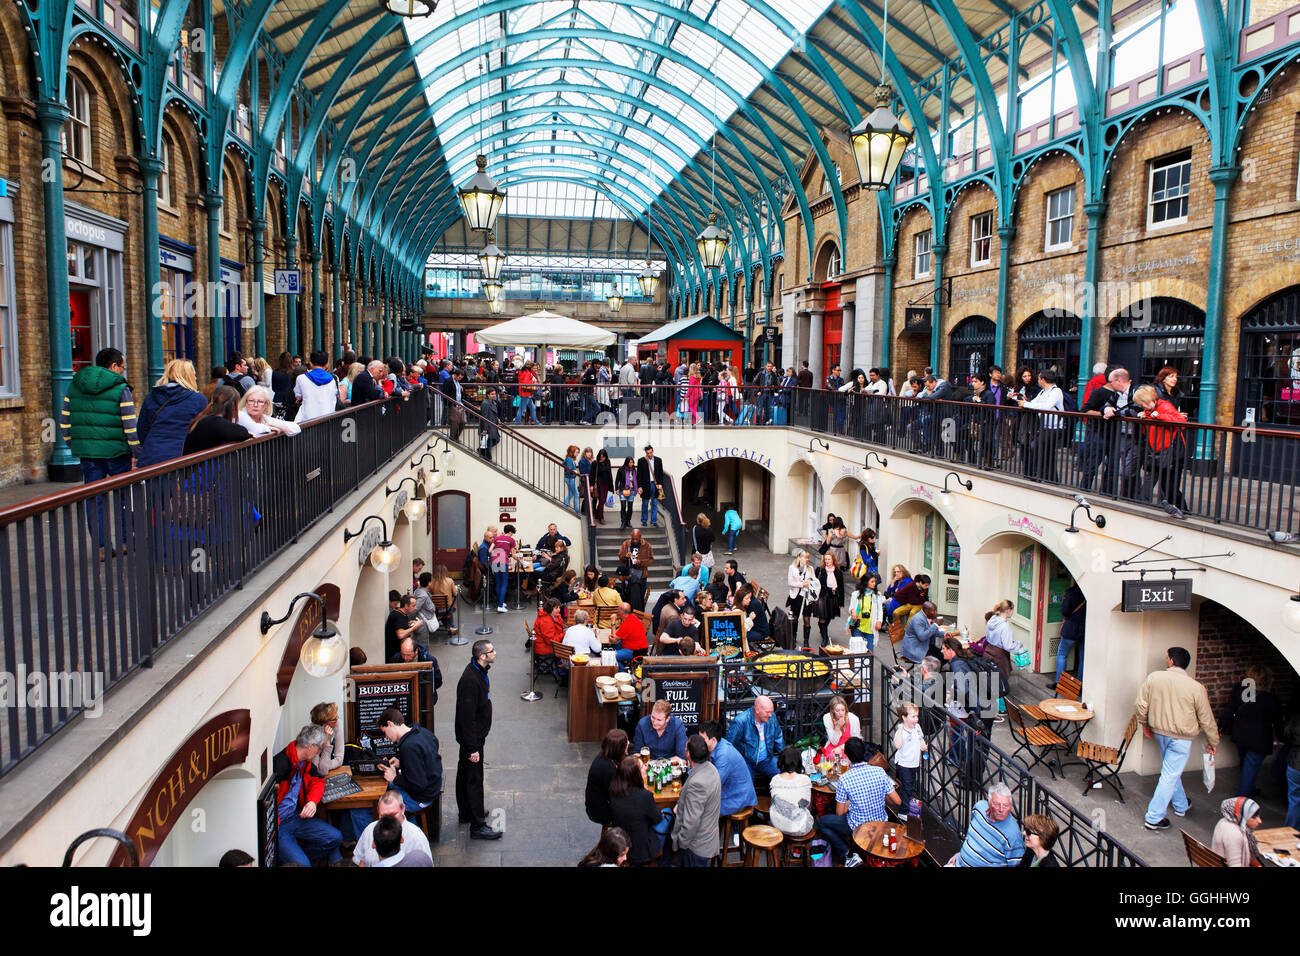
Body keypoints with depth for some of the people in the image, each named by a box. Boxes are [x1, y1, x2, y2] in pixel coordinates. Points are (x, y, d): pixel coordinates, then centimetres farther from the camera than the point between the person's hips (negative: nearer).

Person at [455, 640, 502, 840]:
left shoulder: (479, 672, 2)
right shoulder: (470, 680, -30)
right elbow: (467, 716, -28)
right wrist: (472, 748, -24)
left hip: (475, 734, 10)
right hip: (471, 737, -10)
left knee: (465, 775, 22)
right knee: (474, 779, -1)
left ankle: (467, 813, 38)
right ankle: (477, 827, 7)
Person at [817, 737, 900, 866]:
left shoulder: (844, 779, -20)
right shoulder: (879, 771, -11)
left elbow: (839, 813, -11)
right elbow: (897, 802, -5)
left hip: (859, 828, -5)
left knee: (821, 822, 13)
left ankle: (848, 855, 4)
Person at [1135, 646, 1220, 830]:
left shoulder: (1153, 677, -8)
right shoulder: (1196, 687, -15)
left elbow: (1141, 704, -2)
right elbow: (1206, 719, -6)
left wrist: (1145, 724, 16)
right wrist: (1213, 743, 8)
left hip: (1159, 733, 4)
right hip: (1181, 738, -4)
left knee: (1171, 771, 24)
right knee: (1170, 776, 2)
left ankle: (1181, 806, 43)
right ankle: (1154, 818, 4)